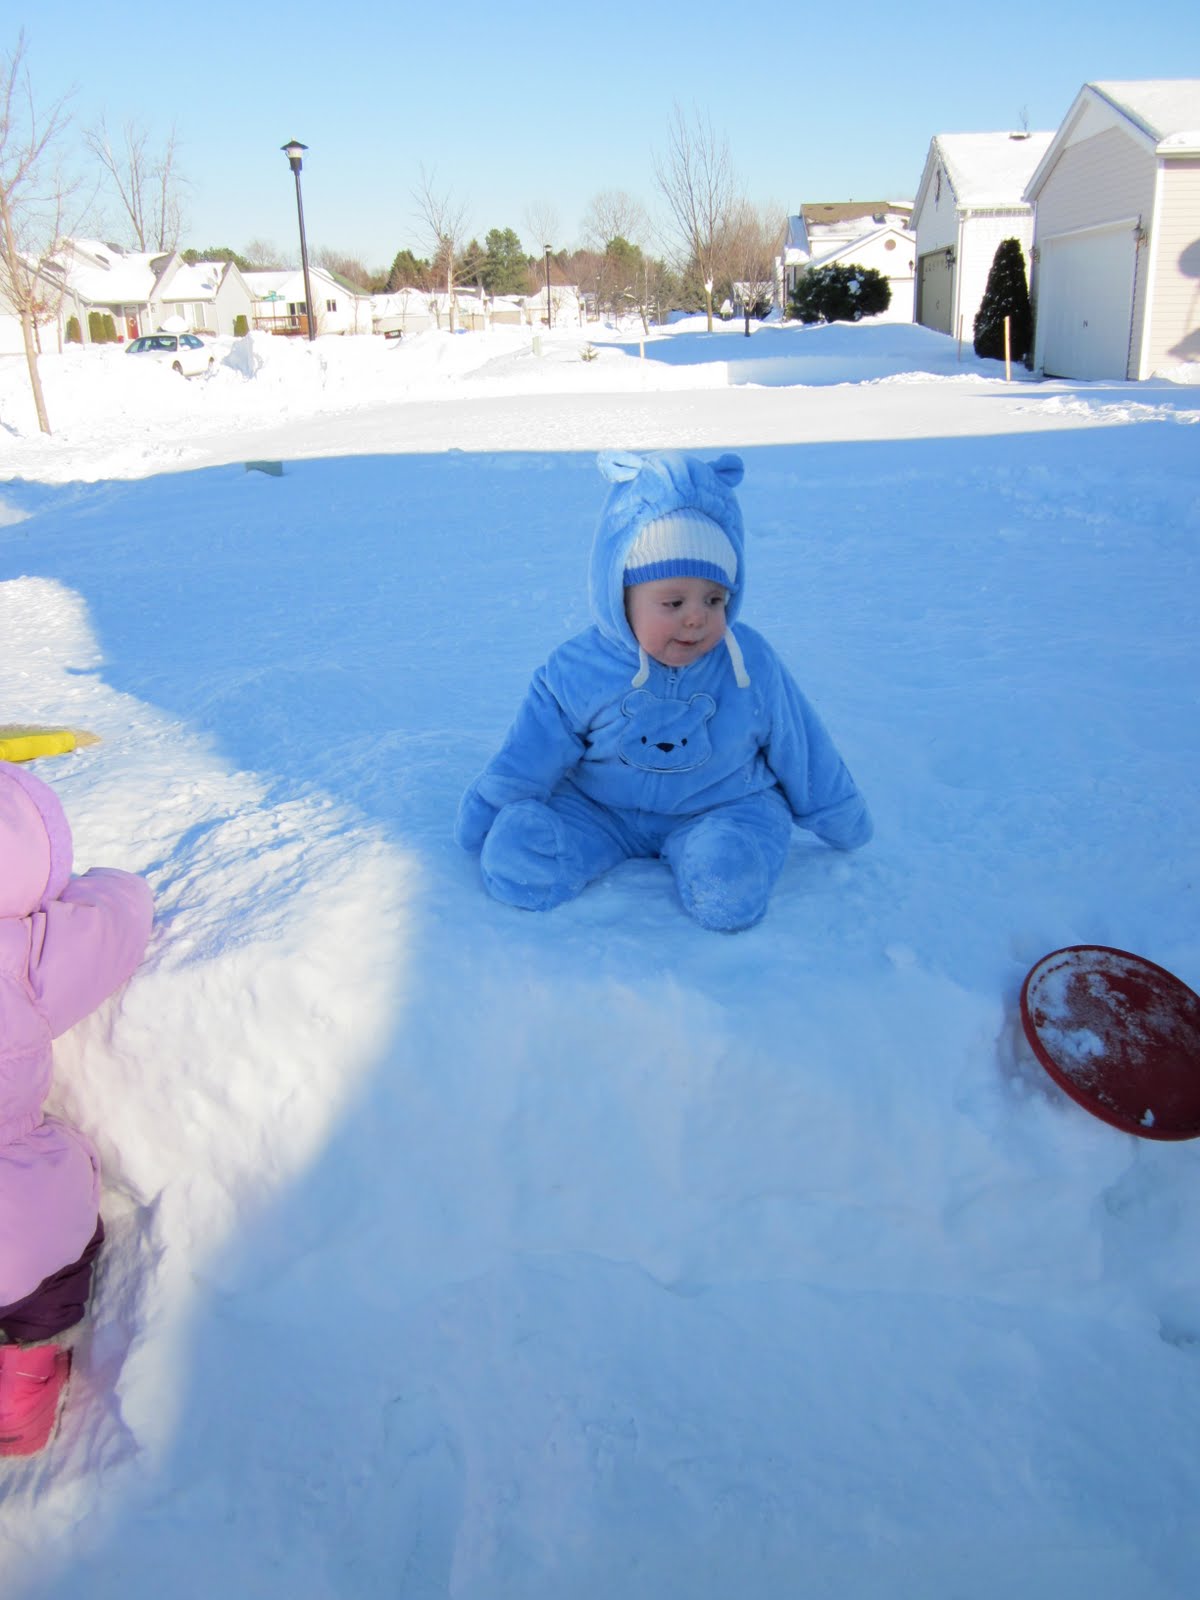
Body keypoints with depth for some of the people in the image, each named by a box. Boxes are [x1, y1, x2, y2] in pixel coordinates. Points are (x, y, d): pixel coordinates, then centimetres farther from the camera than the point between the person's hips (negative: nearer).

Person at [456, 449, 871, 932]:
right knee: (512, 857, -22)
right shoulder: (578, 673, -14)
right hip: (602, 812, 1)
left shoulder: (752, 666, -11)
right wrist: (486, 821, 2)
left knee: (727, 891, -34)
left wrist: (842, 823, 13)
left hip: (722, 809, 0)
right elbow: (523, 762, -2)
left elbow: (802, 756, 3)